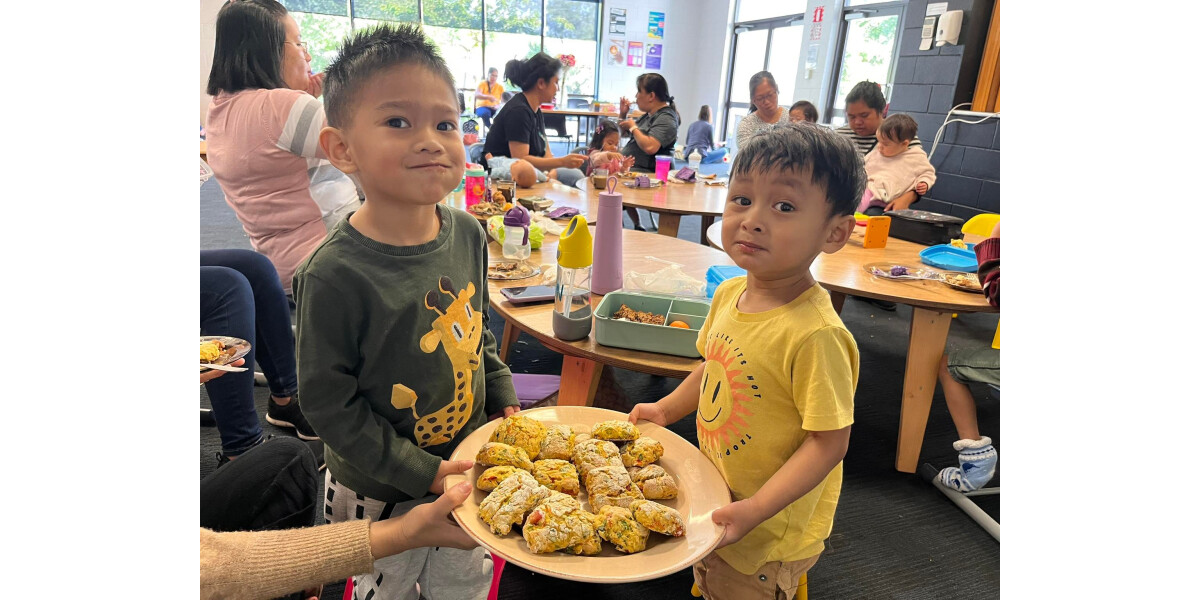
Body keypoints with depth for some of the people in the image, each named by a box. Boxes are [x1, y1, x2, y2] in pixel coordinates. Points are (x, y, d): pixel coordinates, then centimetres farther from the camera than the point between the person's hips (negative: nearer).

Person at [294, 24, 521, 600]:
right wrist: (421, 472, -19)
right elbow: (327, 402, -20)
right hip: (379, 493, -4)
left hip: (469, 468, 5)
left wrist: (503, 397, 1)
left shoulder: (468, 234, -9)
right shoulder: (334, 275, -26)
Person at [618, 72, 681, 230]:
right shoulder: (649, 115, 18)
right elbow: (626, 132, 32)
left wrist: (633, 127, -12)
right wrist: (623, 115, 13)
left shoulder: (666, 119, -12)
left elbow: (650, 147, -27)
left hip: (646, 172, -11)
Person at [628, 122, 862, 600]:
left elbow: (829, 441, -25)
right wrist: (665, 409, 5)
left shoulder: (814, 334, -31)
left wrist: (756, 508, -28)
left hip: (771, 532, -7)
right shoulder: (729, 294, -7)